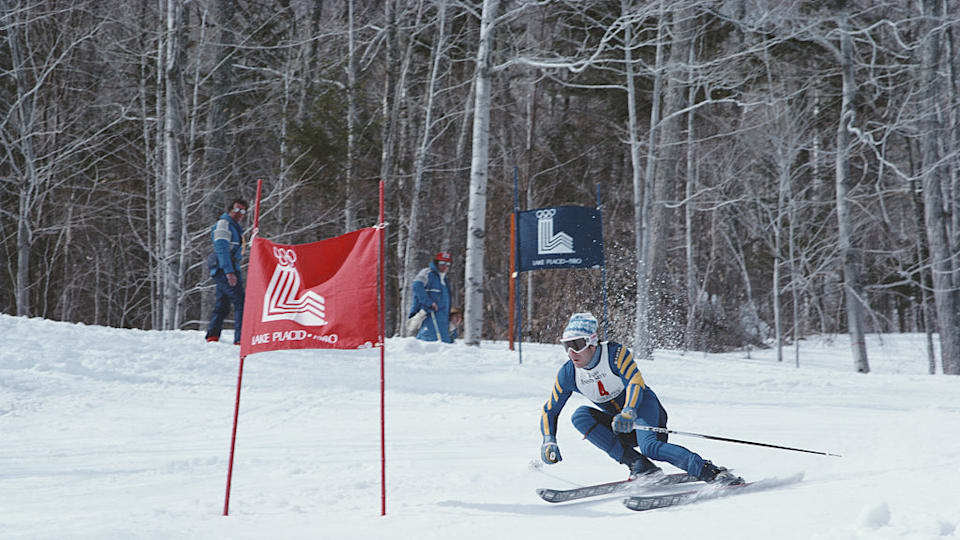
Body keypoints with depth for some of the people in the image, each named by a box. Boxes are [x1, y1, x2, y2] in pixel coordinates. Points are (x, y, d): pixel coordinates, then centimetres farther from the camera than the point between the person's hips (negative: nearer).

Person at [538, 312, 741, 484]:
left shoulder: (615, 352, -20)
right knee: (580, 416, -22)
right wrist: (549, 441, -18)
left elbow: (635, 382, -34)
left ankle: (714, 473, -36)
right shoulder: (568, 373, -7)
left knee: (649, 446, -35)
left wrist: (628, 413, -53)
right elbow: (549, 410, 1)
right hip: (619, 424, 5)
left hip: (643, 409, -5)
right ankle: (638, 465, -27)